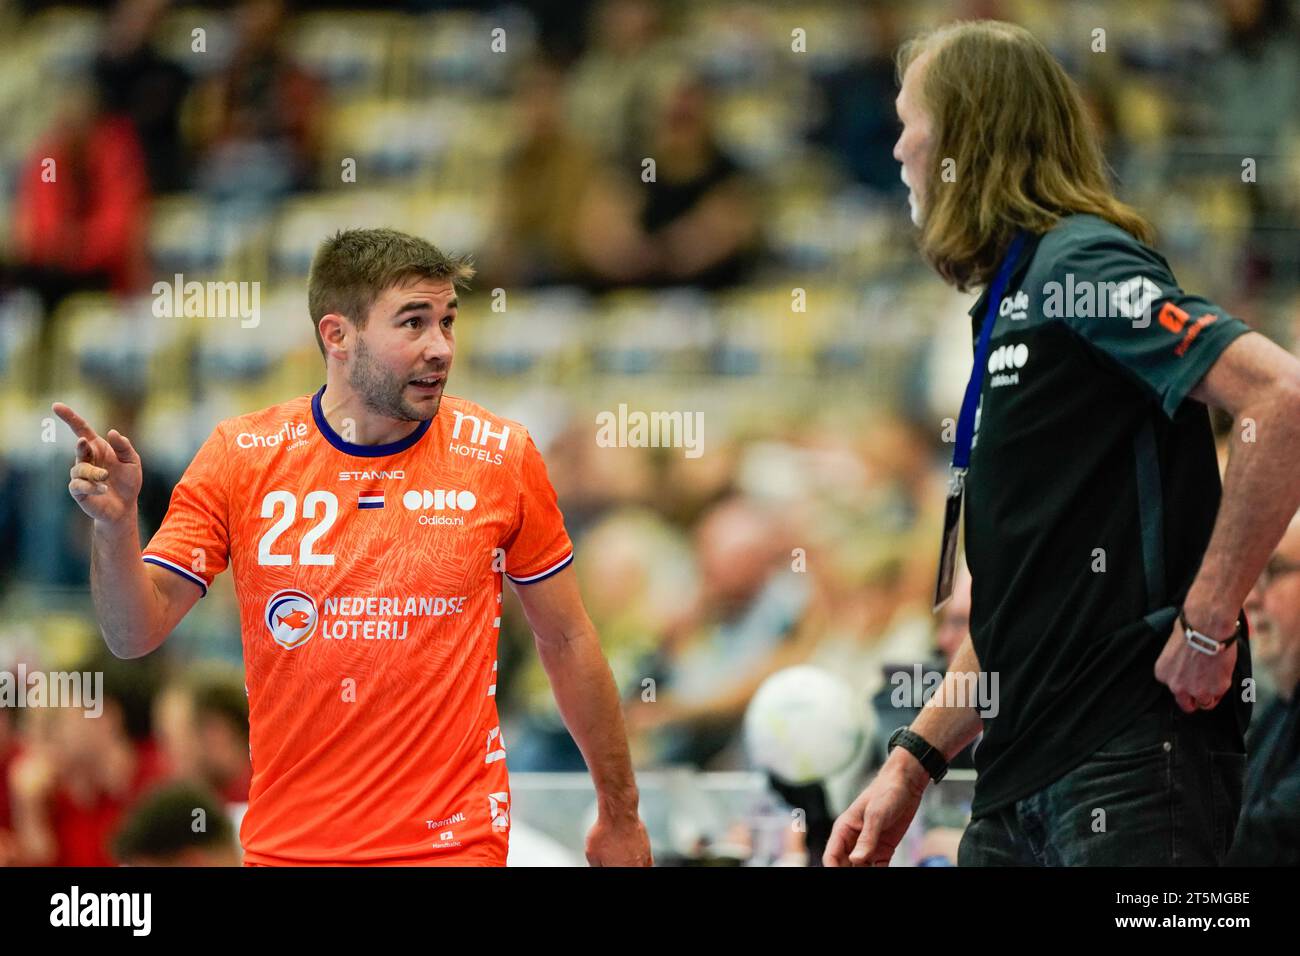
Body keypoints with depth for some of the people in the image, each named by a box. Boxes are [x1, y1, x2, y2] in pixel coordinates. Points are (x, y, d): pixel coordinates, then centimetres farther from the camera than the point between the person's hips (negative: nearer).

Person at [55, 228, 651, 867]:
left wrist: (619, 815, 8)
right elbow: (135, 634, -6)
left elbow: (567, 643, 4)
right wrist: (114, 525, -24)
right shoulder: (239, 456, -5)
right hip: (286, 845, 1)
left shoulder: (500, 456, -4)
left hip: (456, 840, -1)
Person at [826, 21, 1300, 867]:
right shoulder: (1006, 306, 20)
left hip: (1132, 763, -9)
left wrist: (1206, 625, -21)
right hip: (1018, 782, 9)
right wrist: (914, 762, 19)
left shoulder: (1080, 265, -8)